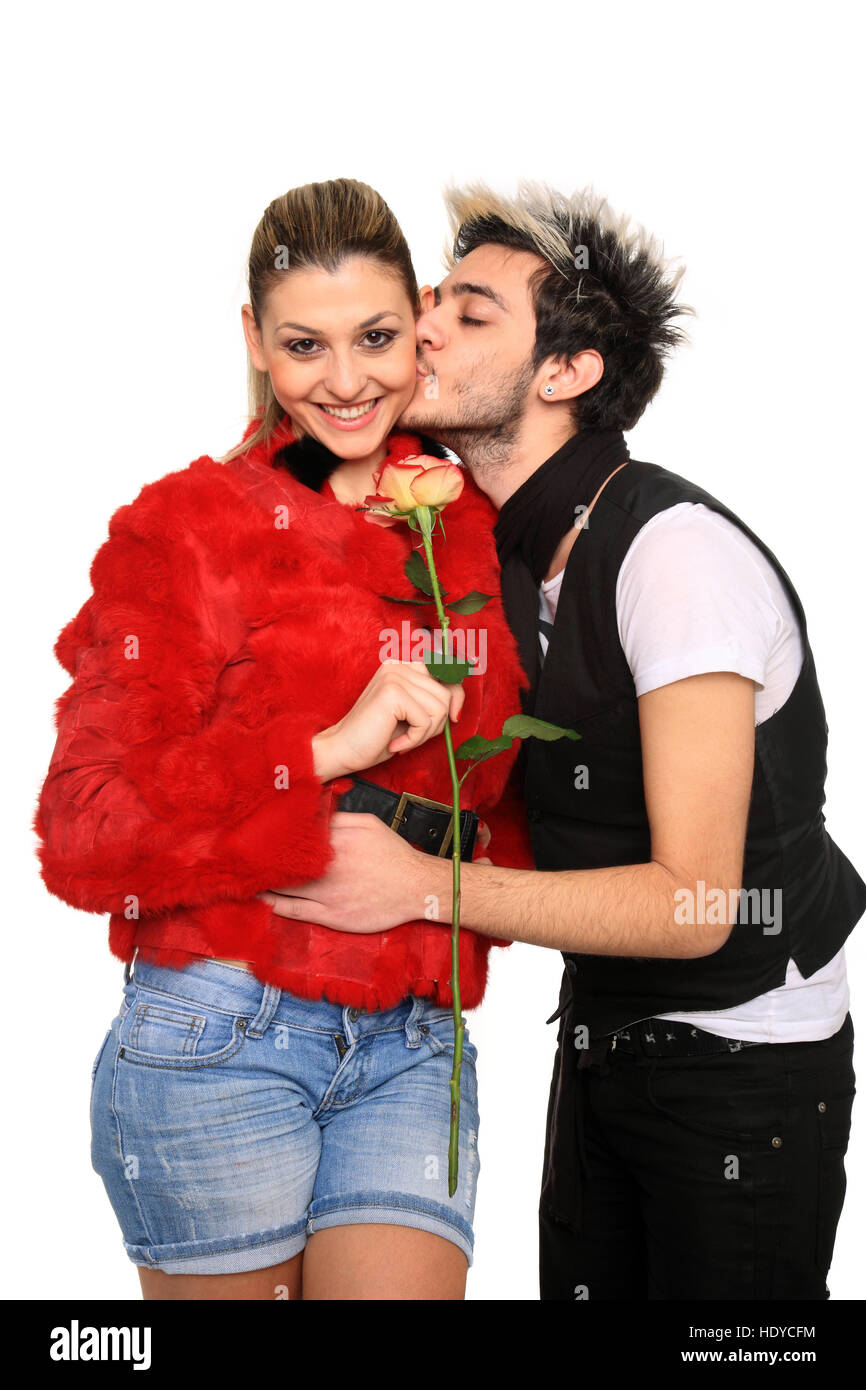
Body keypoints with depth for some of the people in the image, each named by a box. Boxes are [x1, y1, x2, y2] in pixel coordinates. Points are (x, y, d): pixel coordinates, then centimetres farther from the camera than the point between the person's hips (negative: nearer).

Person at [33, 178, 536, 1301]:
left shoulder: (474, 528, 8)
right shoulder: (189, 530, -3)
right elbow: (85, 830, -9)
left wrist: (450, 869, -1)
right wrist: (325, 751, -17)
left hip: (411, 1052, 3)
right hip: (219, 1041, -3)